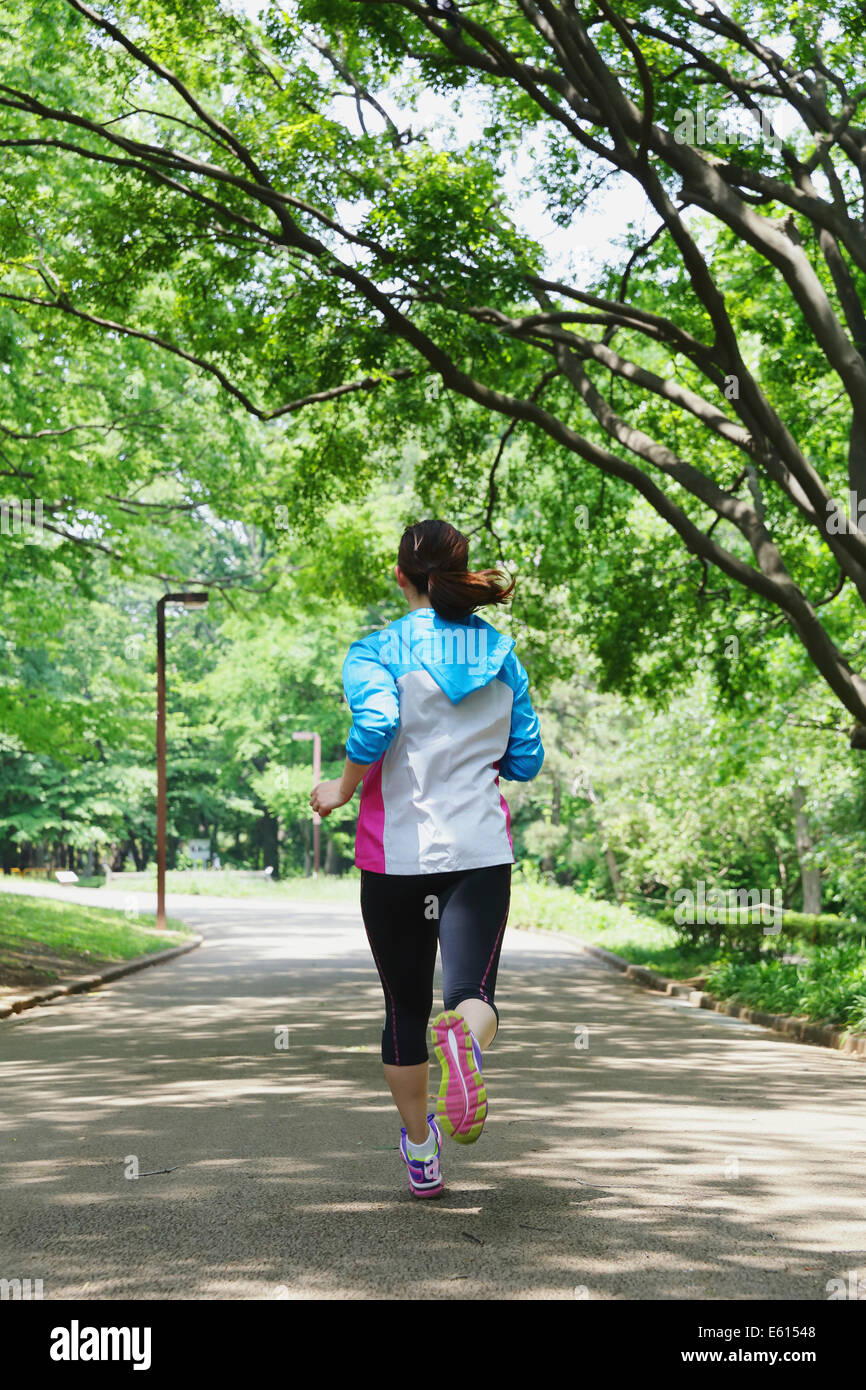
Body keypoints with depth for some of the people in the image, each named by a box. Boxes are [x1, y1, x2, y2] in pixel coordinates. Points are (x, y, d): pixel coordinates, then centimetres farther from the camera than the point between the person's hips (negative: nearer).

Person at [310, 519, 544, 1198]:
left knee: (405, 1007, 14)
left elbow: (376, 722, -23)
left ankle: (421, 1152, 24)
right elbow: (526, 760, 9)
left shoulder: (378, 650, -4)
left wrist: (343, 788, -7)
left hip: (396, 852, -1)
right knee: (473, 990, -9)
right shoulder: (502, 653, 8)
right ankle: (467, 1040, -45)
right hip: (482, 849, 1)